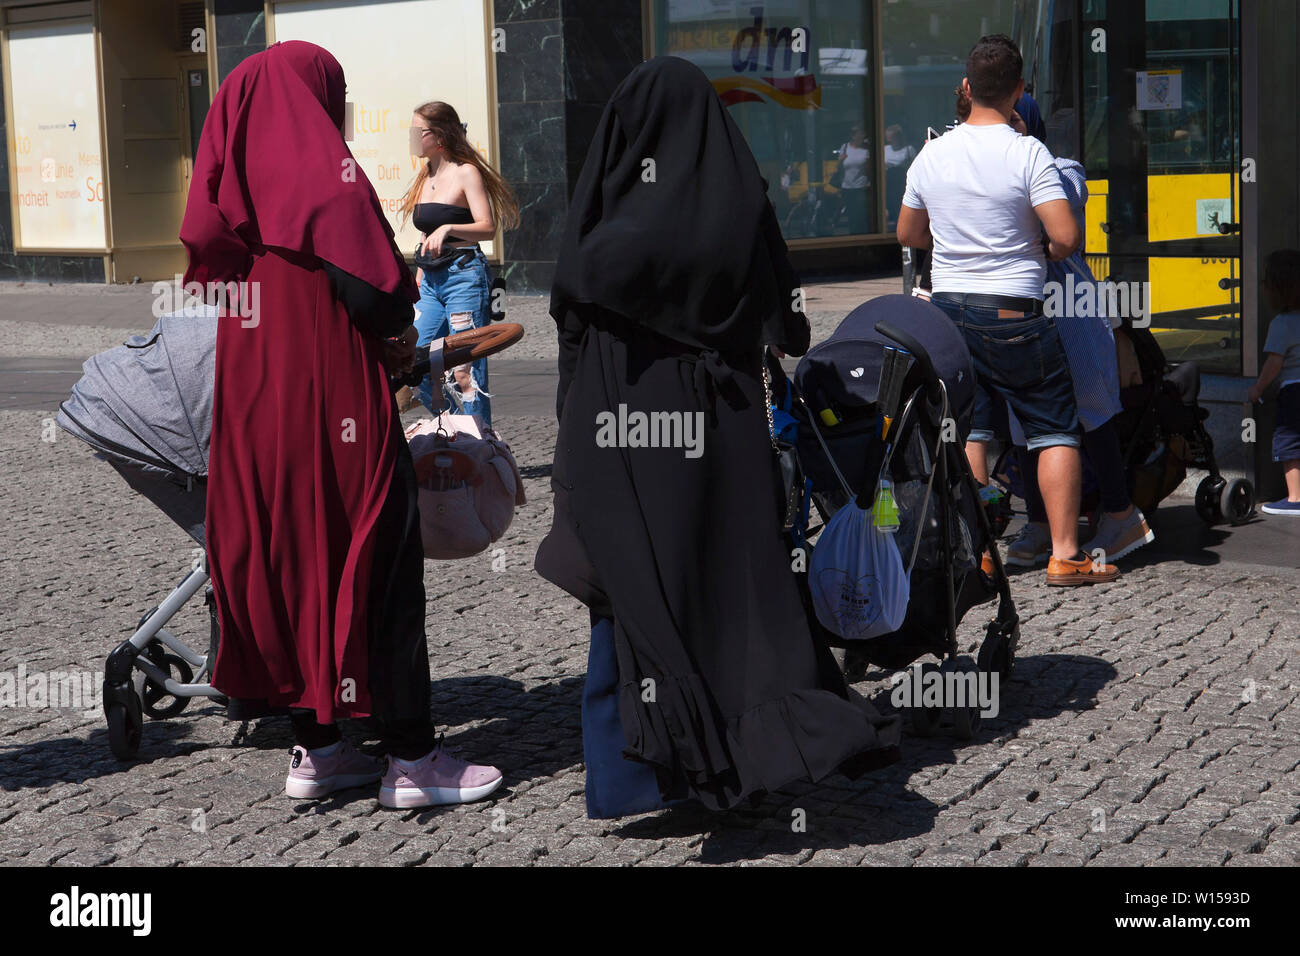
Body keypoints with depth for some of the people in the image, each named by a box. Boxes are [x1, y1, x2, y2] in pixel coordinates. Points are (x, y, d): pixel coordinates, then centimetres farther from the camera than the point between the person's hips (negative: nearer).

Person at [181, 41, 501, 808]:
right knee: (379, 571, 0)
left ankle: (316, 746, 19)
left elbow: (213, 273, 14)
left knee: (289, 563, 14)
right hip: (338, 402, -7)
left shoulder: (236, 183, 7)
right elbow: (376, 289, -20)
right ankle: (412, 759, 5)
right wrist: (401, 341, 2)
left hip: (253, 408, 7)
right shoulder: (326, 176, -13)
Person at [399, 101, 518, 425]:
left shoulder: (466, 173, -6)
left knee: (466, 372, -8)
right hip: (430, 281, 8)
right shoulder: (426, 177, 16)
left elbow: (487, 227, -16)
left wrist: (447, 229, -32)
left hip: (464, 275, -8)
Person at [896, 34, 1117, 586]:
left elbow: (907, 234, 16)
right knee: (1056, 430, 4)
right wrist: (1043, 251, 4)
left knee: (967, 430, 10)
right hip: (1013, 313, -4)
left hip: (947, 307, 4)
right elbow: (1067, 237, -17)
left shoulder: (932, 156, 3)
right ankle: (1065, 555, 1)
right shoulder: (1028, 153, -12)